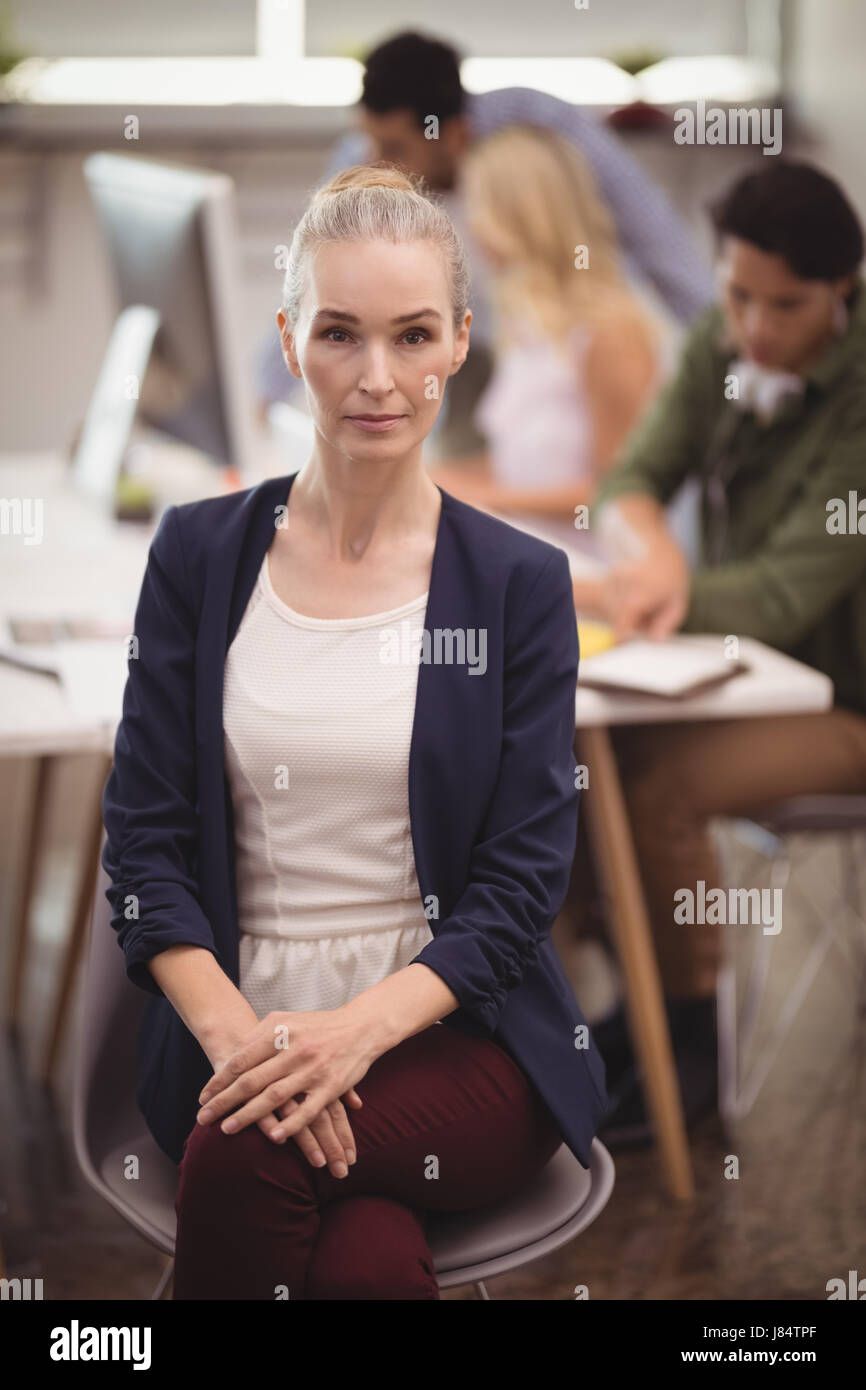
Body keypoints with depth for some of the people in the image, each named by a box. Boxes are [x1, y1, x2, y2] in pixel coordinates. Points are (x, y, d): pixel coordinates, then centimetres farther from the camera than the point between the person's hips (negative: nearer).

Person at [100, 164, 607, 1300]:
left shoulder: (521, 584, 2)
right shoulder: (199, 552, 6)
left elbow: (523, 879, -2)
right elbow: (142, 838, 1)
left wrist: (358, 1028, -19)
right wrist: (234, 1031, -17)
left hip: (457, 1036, 0)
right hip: (242, 1028, 1)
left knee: (245, 1153, -32)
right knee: (368, 1264, -31)